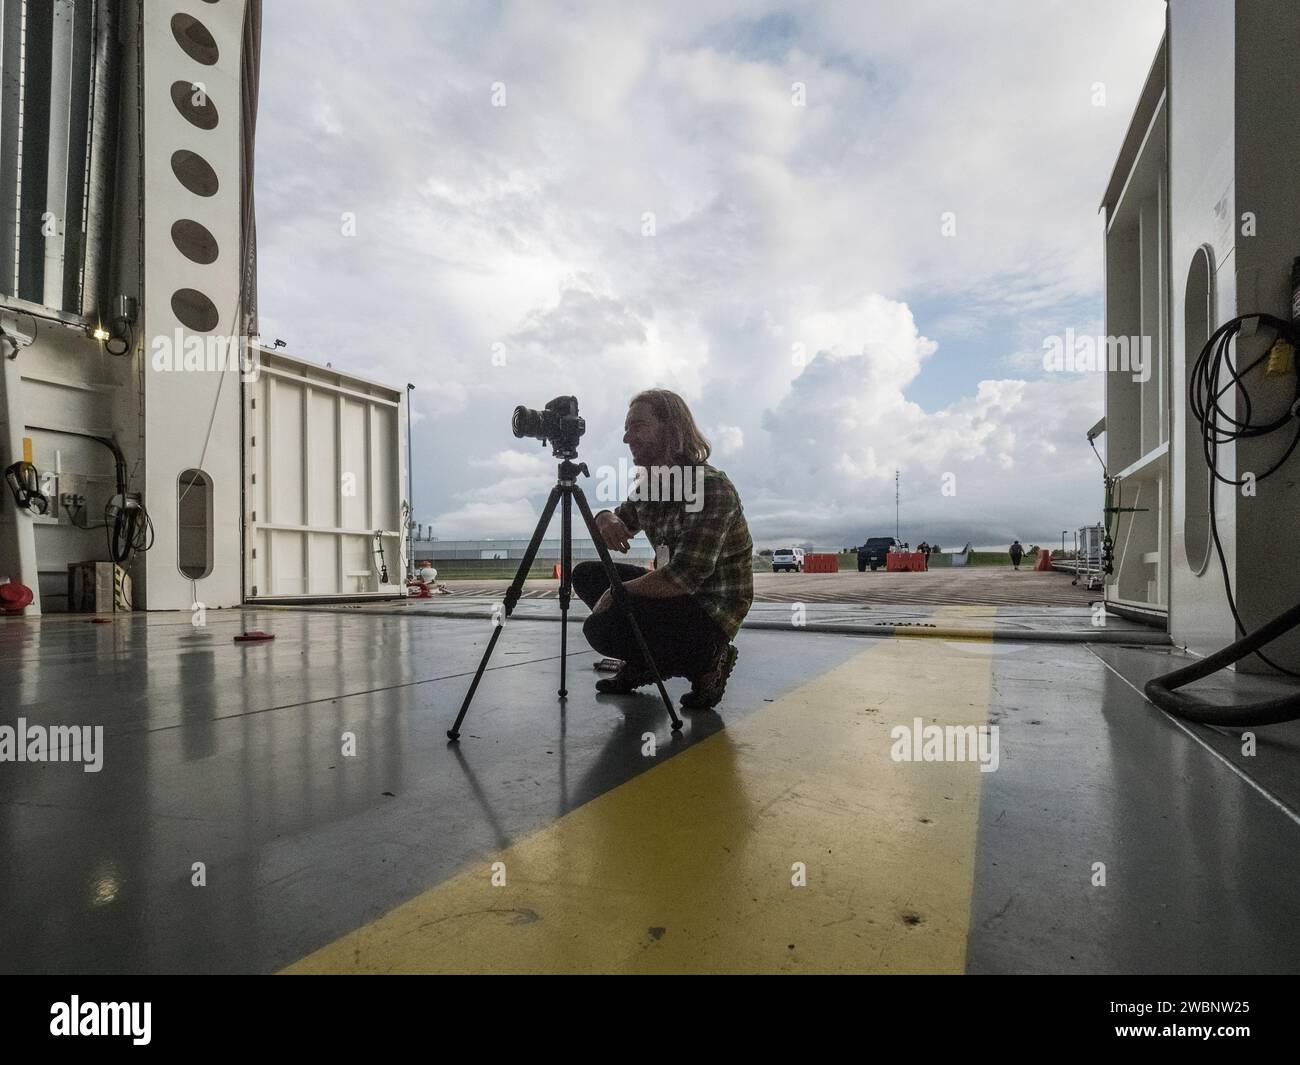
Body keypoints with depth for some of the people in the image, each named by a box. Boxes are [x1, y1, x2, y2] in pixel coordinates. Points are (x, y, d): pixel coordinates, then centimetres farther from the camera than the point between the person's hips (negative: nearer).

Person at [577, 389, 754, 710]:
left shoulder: (711, 487, -23)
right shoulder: (648, 484, 4)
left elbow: (684, 578, -30)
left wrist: (616, 592, -16)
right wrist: (605, 519, -9)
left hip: (712, 613, -9)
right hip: (674, 595, 9)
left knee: (600, 629, -24)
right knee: (585, 575, 8)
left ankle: (706, 661, -4)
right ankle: (640, 667, 16)